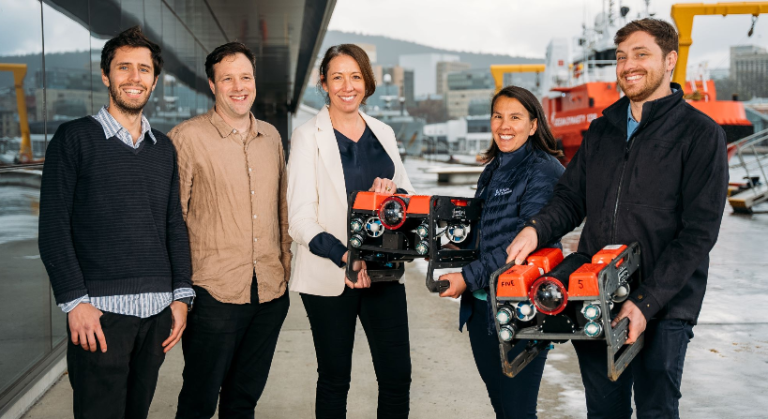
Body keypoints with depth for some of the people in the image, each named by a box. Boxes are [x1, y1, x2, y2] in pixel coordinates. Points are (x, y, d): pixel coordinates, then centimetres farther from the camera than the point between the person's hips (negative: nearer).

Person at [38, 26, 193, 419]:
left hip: (157, 309, 5)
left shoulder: (163, 147, 13)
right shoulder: (75, 138, -1)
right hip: (101, 310, -4)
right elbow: (53, 227, -6)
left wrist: (181, 295, 7)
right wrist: (75, 301, -12)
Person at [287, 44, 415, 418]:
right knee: (335, 378, 7)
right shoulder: (309, 136, -2)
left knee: (397, 377, 4)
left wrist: (394, 192, -8)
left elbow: (408, 194, 17)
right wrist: (343, 256, -24)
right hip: (330, 276, -4)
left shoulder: (383, 133, 11)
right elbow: (300, 218, -9)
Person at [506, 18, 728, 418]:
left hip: (663, 306, -5)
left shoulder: (701, 134, -6)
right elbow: (570, 199, 12)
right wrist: (536, 229, -11)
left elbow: (698, 233, -12)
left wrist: (646, 302, -18)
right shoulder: (601, 131, 13)